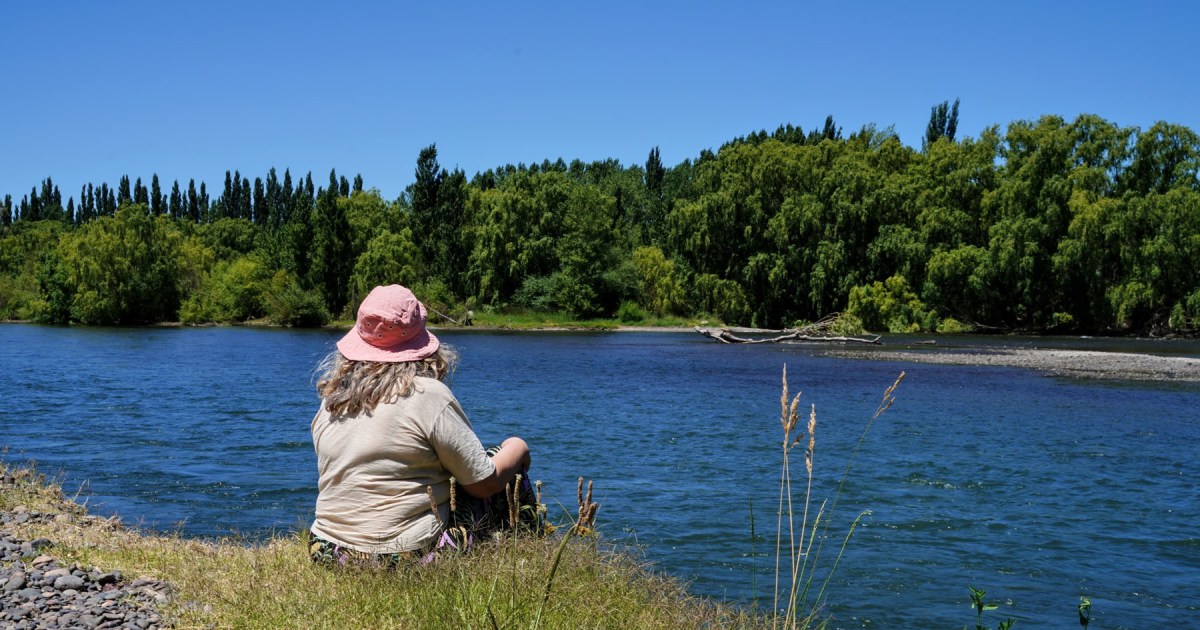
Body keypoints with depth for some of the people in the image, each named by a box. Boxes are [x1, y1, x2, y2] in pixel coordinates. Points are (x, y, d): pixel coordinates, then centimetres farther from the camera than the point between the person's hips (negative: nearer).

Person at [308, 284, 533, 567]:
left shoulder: (331, 400, 2)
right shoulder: (429, 395, -15)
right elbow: (483, 484, -9)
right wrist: (518, 450, 11)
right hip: (406, 556, -6)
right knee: (512, 477, 14)